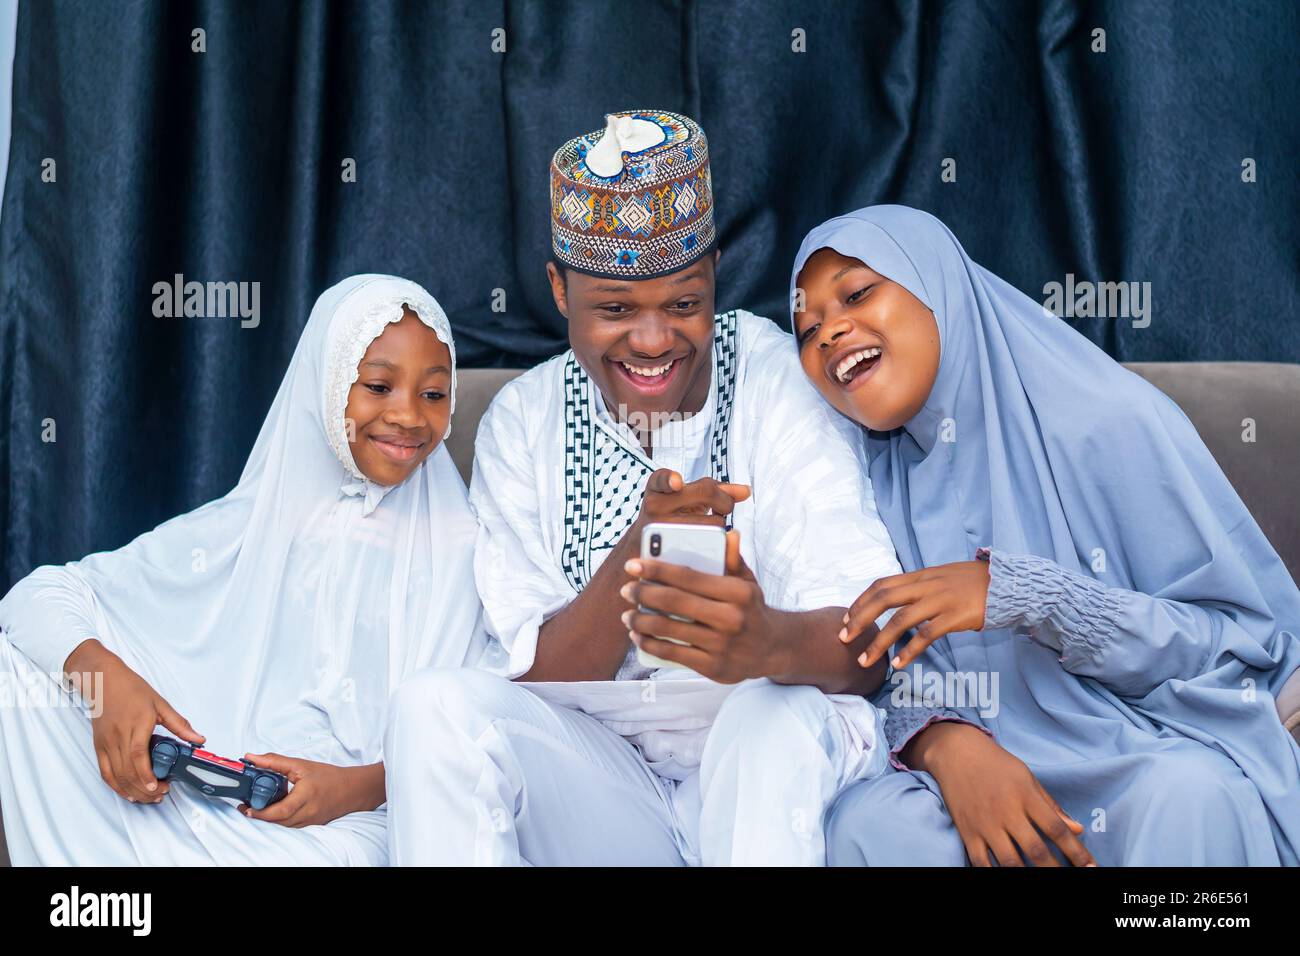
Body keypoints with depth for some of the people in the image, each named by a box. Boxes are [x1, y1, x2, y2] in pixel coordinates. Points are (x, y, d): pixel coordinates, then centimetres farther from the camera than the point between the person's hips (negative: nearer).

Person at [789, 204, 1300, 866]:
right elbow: (880, 679, 5)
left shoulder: (1108, 422, -9)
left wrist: (1028, 594, -23)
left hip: (1164, 758, -3)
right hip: (980, 779, 3)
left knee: (1181, 794, -36)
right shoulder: (874, 483, 4)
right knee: (871, 822, -28)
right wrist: (946, 745, -20)